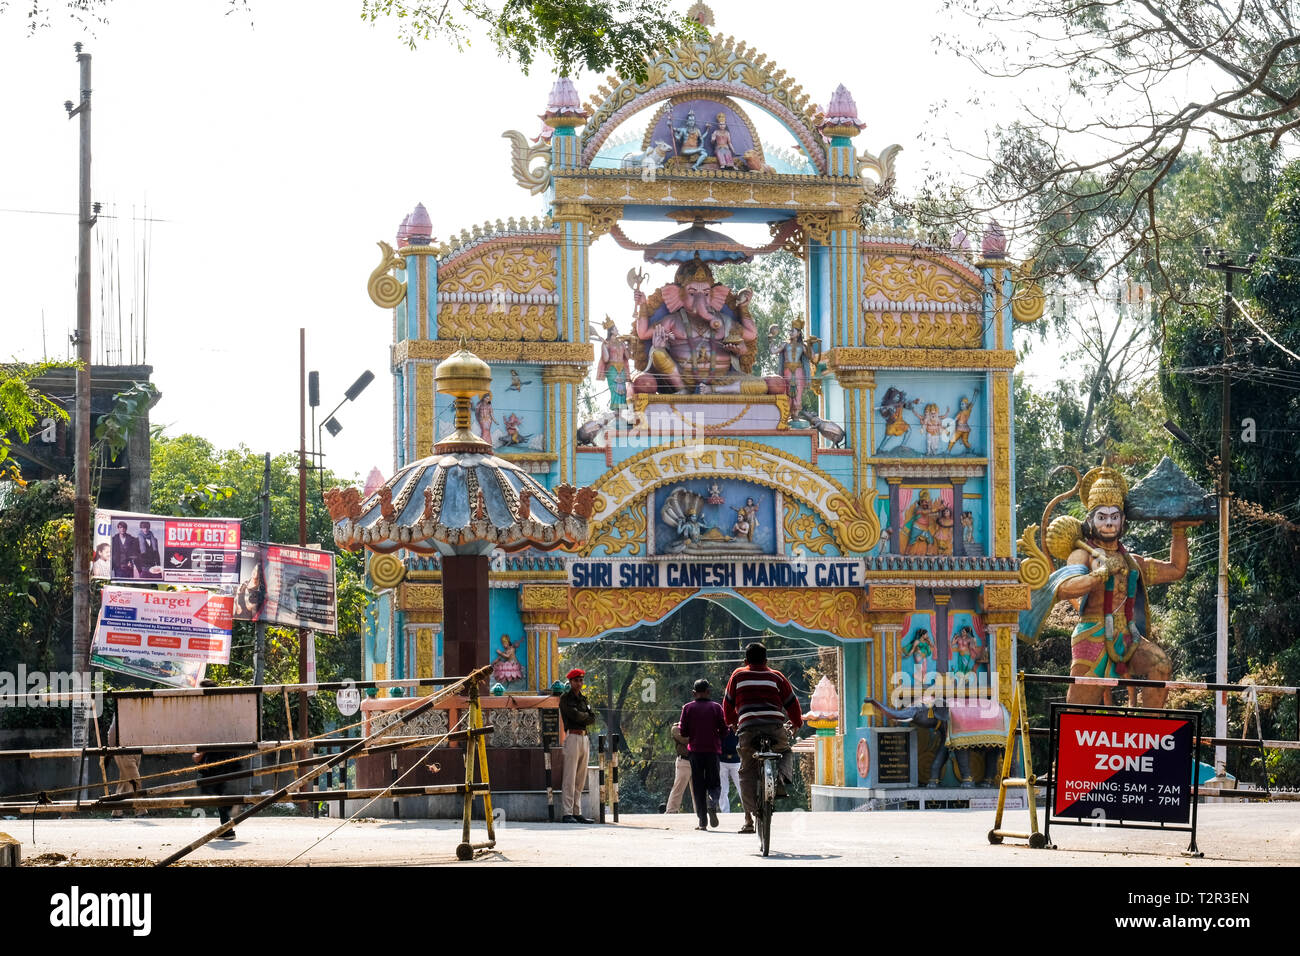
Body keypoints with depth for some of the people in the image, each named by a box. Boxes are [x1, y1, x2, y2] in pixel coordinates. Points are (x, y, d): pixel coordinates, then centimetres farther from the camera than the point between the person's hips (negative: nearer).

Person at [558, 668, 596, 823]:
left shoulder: (583, 699, 20)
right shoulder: (565, 698, -1)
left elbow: (592, 719, 10)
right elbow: (574, 715, -14)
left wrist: (581, 718, -6)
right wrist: (586, 715, 3)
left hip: (584, 738, 7)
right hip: (572, 736, -7)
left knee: (581, 779, 7)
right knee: (570, 778, -10)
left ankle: (577, 813, 9)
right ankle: (567, 814, -12)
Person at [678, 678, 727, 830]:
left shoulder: (688, 708, 1)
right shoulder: (716, 707, 1)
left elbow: (683, 732, -2)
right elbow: (724, 731, 0)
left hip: (695, 750, 0)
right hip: (713, 750, 0)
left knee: (698, 786, 3)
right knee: (713, 783, 9)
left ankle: (702, 821, -4)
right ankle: (712, 805, -24)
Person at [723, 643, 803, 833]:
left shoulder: (738, 676, 18)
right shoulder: (776, 677, 17)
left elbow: (728, 704, 24)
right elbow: (791, 702, 19)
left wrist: (732, 721, 43)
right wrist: (797, 723, 38)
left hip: (748, 727, 0)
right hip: (775, 726, 0)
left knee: (747, 773, 3)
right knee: (786, 753, 28)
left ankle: (749, 819, -4)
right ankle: (782, 778, -5)